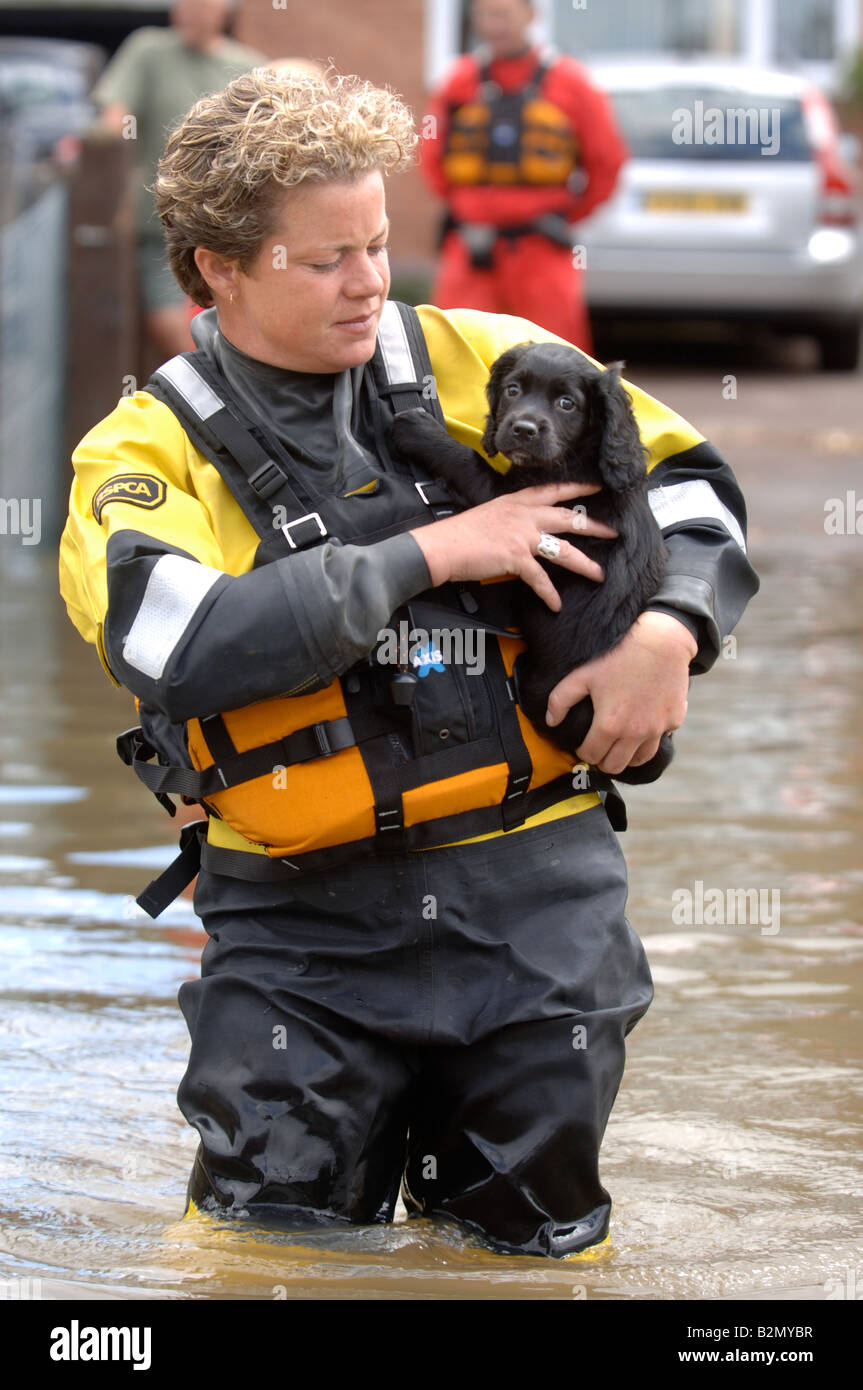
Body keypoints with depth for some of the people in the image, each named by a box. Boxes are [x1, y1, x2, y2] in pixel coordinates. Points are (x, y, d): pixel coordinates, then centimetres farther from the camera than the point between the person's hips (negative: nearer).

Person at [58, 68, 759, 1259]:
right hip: (302, 922, -2)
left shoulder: (483, 368, 5)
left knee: (534, 1246, 12)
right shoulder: (143, 454, -3)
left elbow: (686, 478, 14)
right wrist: (434, 553, -19)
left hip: (536, 893, 2)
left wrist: (669, 632, -7)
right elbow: (181, 644, -22)